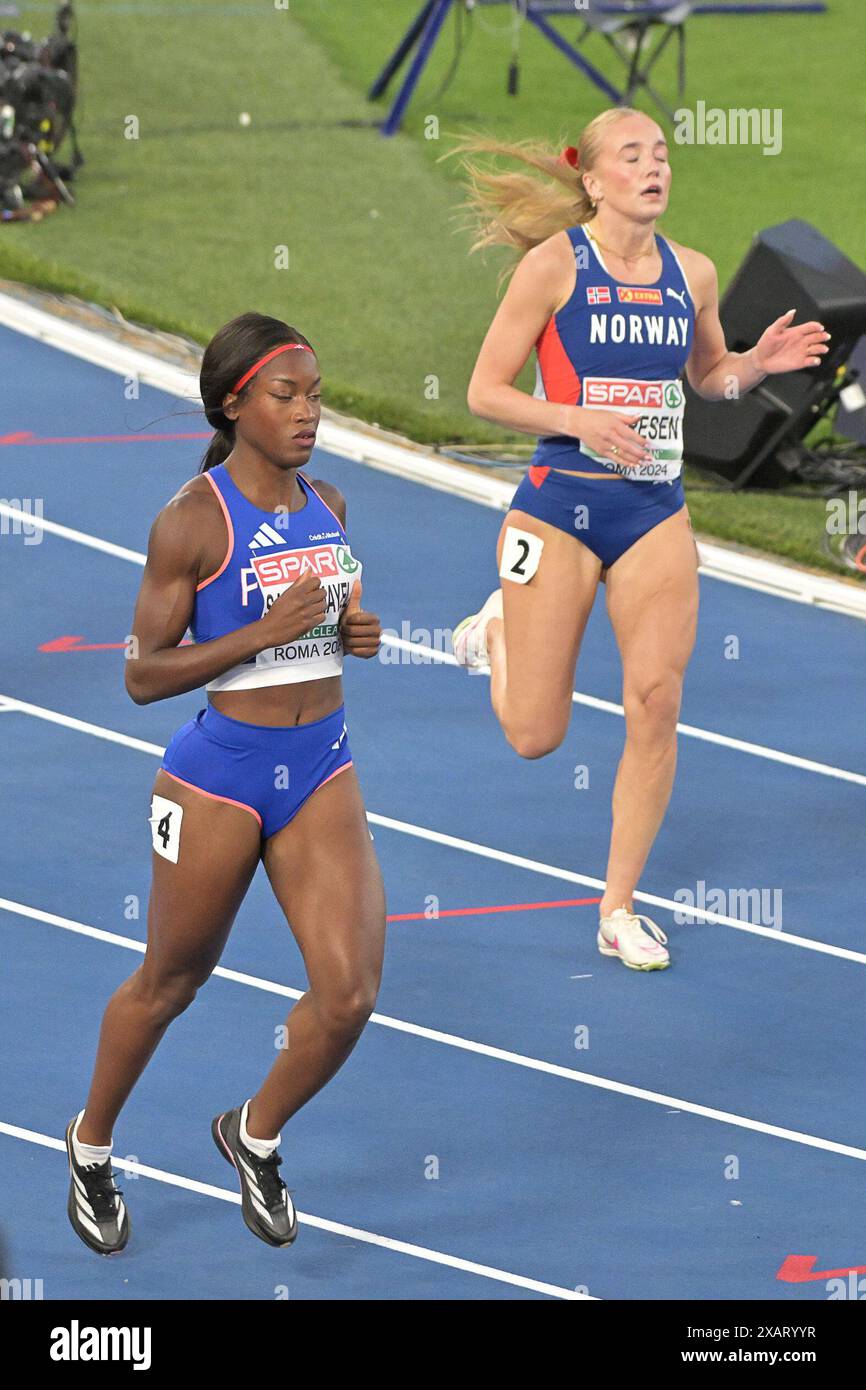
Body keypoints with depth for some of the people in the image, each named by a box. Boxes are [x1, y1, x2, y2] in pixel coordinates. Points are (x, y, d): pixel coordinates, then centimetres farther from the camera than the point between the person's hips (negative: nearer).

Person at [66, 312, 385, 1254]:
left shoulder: (326, 506, 5)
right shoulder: (193, 520, -14)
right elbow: (143, 675, -13)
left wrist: (354, 634, -1)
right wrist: (265, 632, -22)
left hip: (322, 769, 5)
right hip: (219, 774, -5)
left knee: (349, 993, -8)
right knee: (169, 983, 12)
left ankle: (255, 1135, 19)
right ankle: (91, 1142, 38)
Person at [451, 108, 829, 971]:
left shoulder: (692, 273, 4)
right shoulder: (555, 263, -9)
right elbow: (485, 390, -7)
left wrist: (759, 362, 0)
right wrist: (579, 420, -21)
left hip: (655, 511, 4)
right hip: (560, 505, -3)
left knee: (656, 705, -6)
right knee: (535, 735, 0)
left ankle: (620, 910, 8)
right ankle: (500, 631, 35)